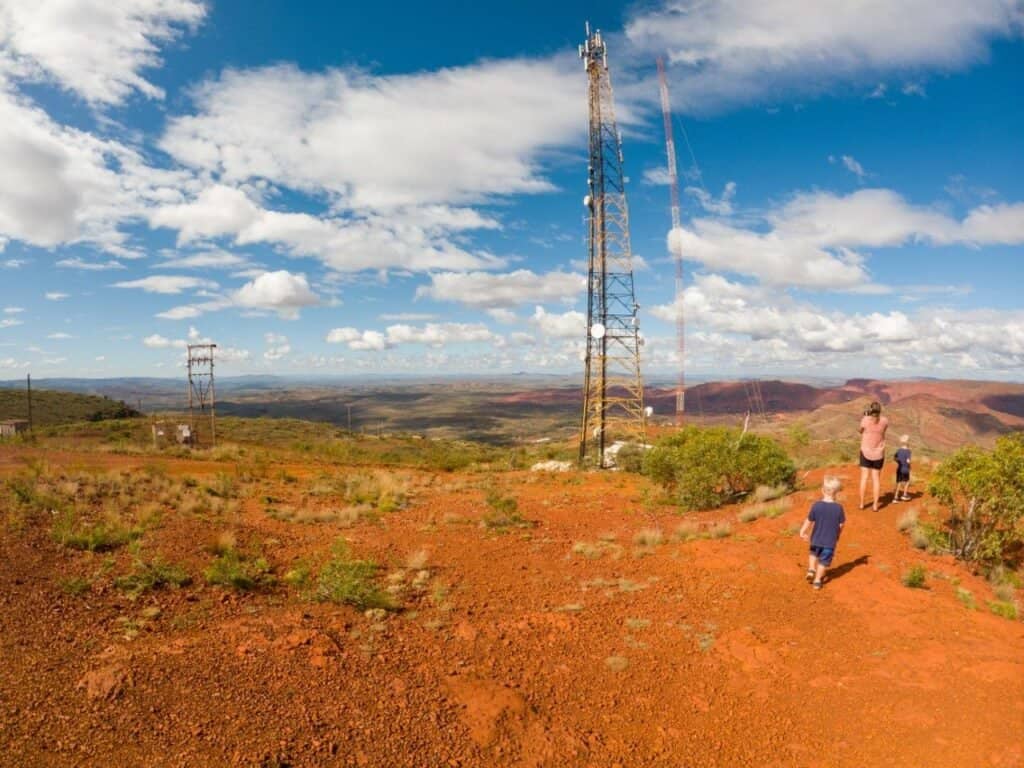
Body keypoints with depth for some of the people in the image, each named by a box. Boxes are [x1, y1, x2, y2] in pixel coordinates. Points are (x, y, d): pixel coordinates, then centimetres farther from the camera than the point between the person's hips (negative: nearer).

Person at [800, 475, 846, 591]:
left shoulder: (816, 505, -15)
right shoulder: (838, 507, -15)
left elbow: (809, 520, -6)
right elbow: (841, 524, -5)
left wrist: (802, 531, 7)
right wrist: (838, 534, 15)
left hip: (816, 538, 1)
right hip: (830, 541, -1)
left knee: (814, 553, 29)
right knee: (824, 560, 12)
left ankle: (811, 569, 15)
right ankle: (817, 580, 18)